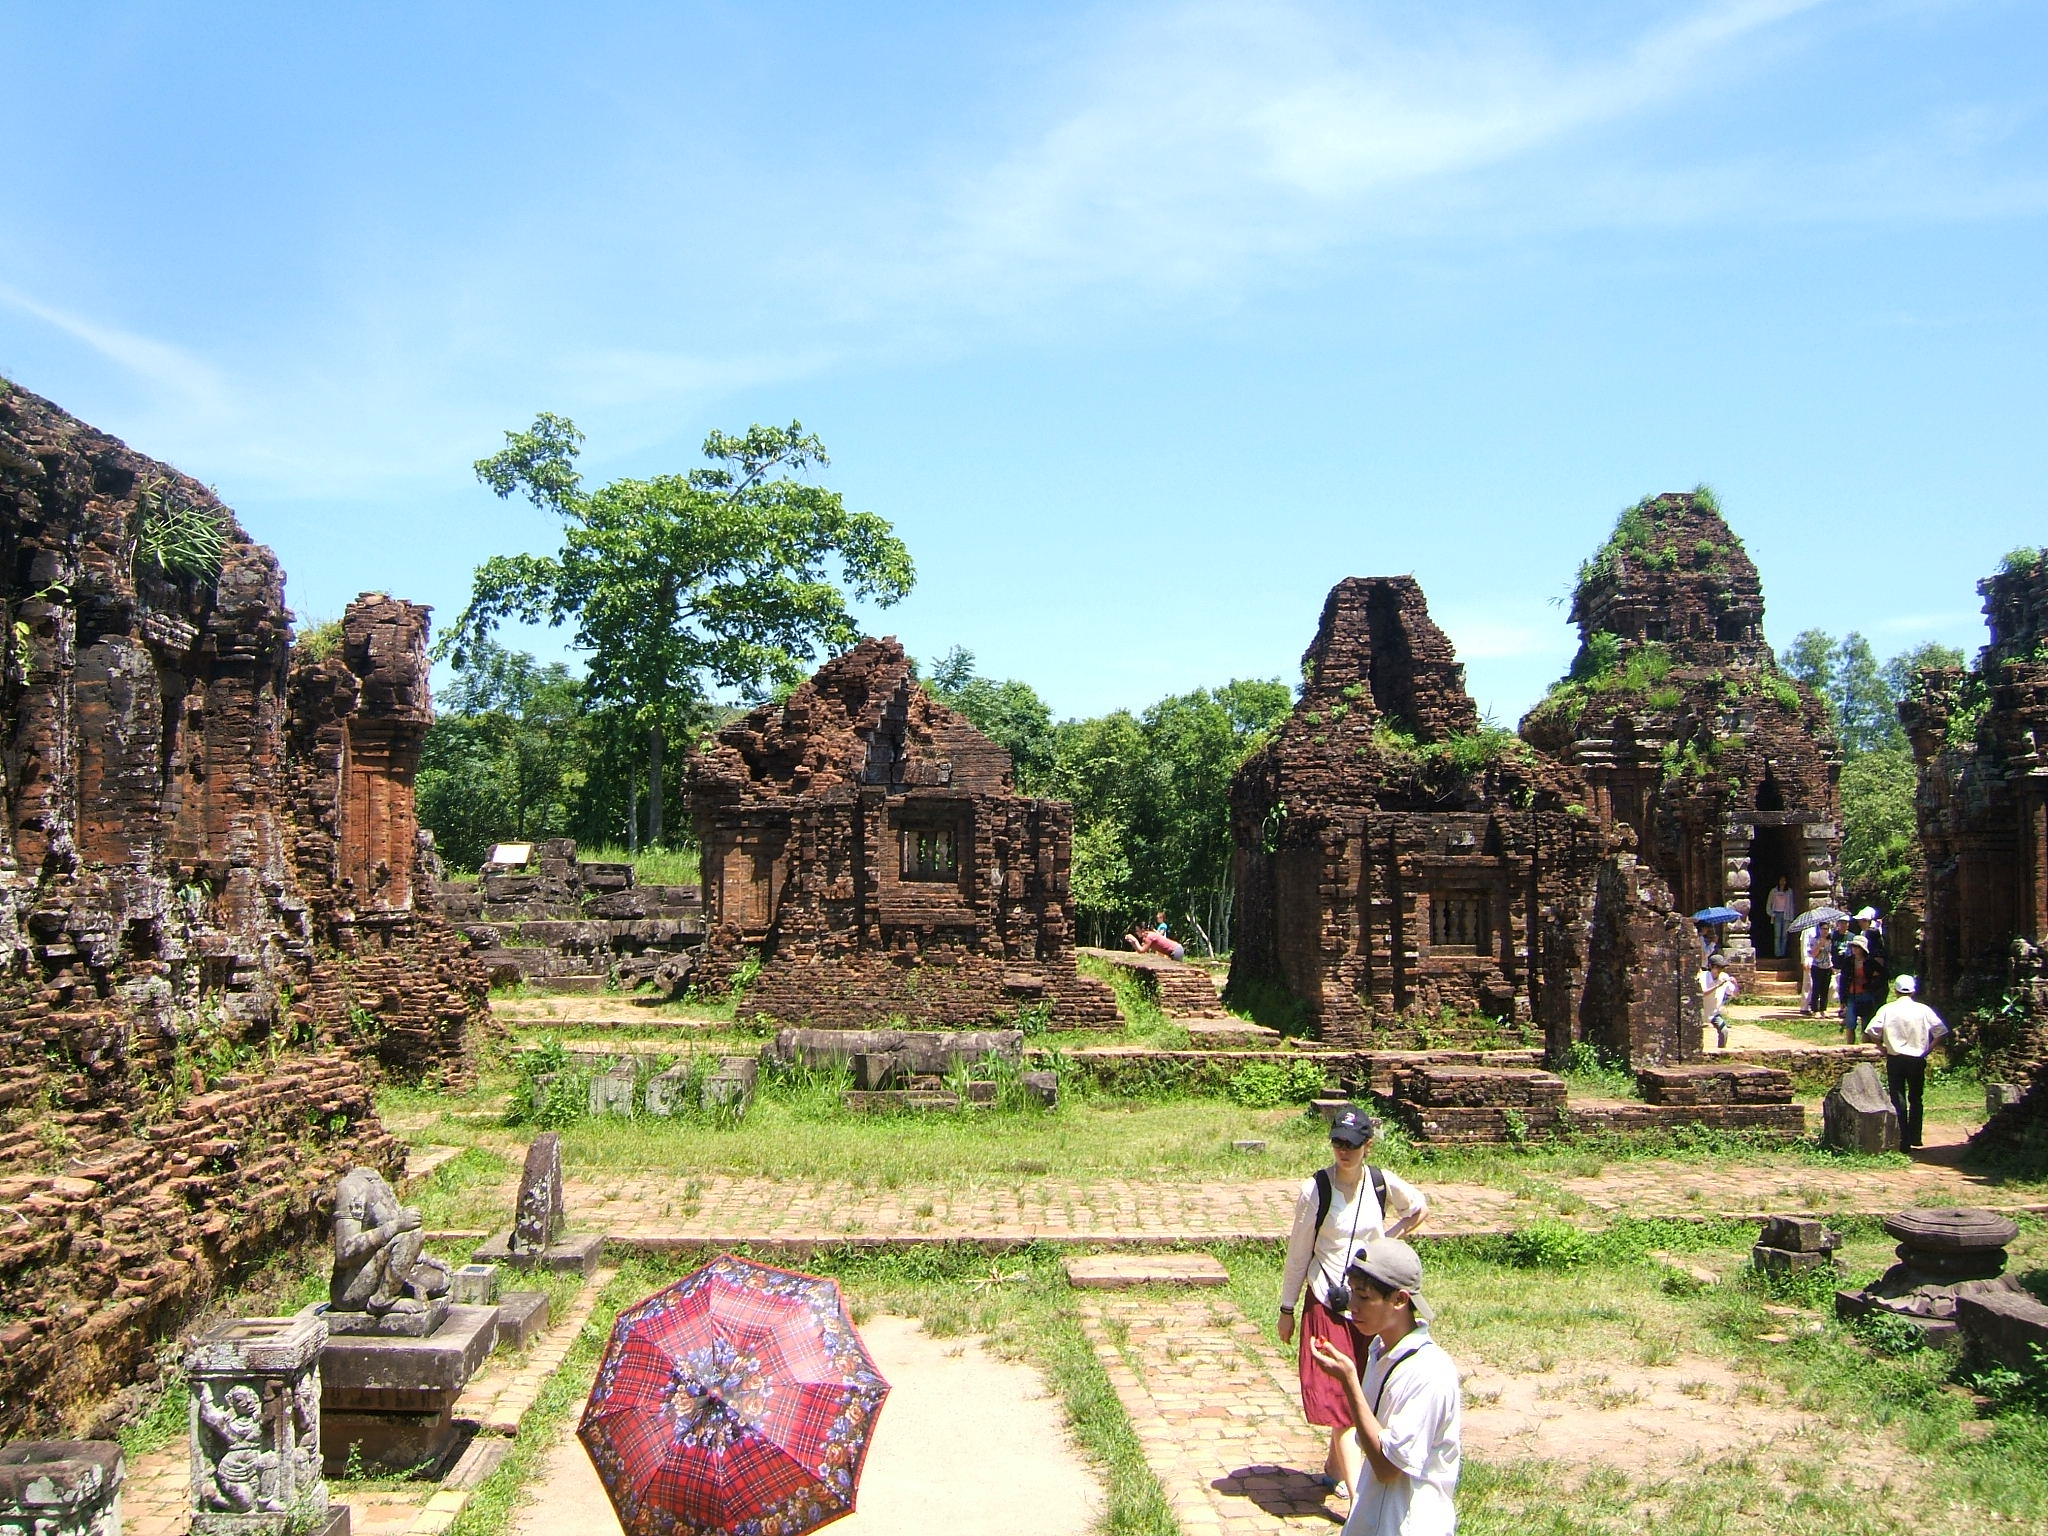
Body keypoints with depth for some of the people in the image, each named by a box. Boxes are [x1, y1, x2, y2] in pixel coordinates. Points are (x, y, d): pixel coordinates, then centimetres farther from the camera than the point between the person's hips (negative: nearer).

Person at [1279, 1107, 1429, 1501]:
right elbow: (1298, 1253, -4)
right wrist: (1287, 1309, 0)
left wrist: (1386, 1236, 4)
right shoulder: (1314, 1190, -12)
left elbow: (1419, 1207, 17)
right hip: (1327, 1304, -4)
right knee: (1338, 1396, -7)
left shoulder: (1383, 1183, -5)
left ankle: (1335, 1466, 33)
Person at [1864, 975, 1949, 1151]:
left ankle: (1903, 1141, 2)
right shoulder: (1923, 1010, -3)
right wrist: (1927, 1050, 4)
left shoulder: (1887, 1009, -5)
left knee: (1898, 1100, 3)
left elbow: (1872, 1031, -12)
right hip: (1917, 1059, 1)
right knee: (1916, 1099, 17)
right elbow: (1940, 1031, -4)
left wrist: (1883, 1049, 1)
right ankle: (1914, 1137, 19)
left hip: (1894, 1059, -1)